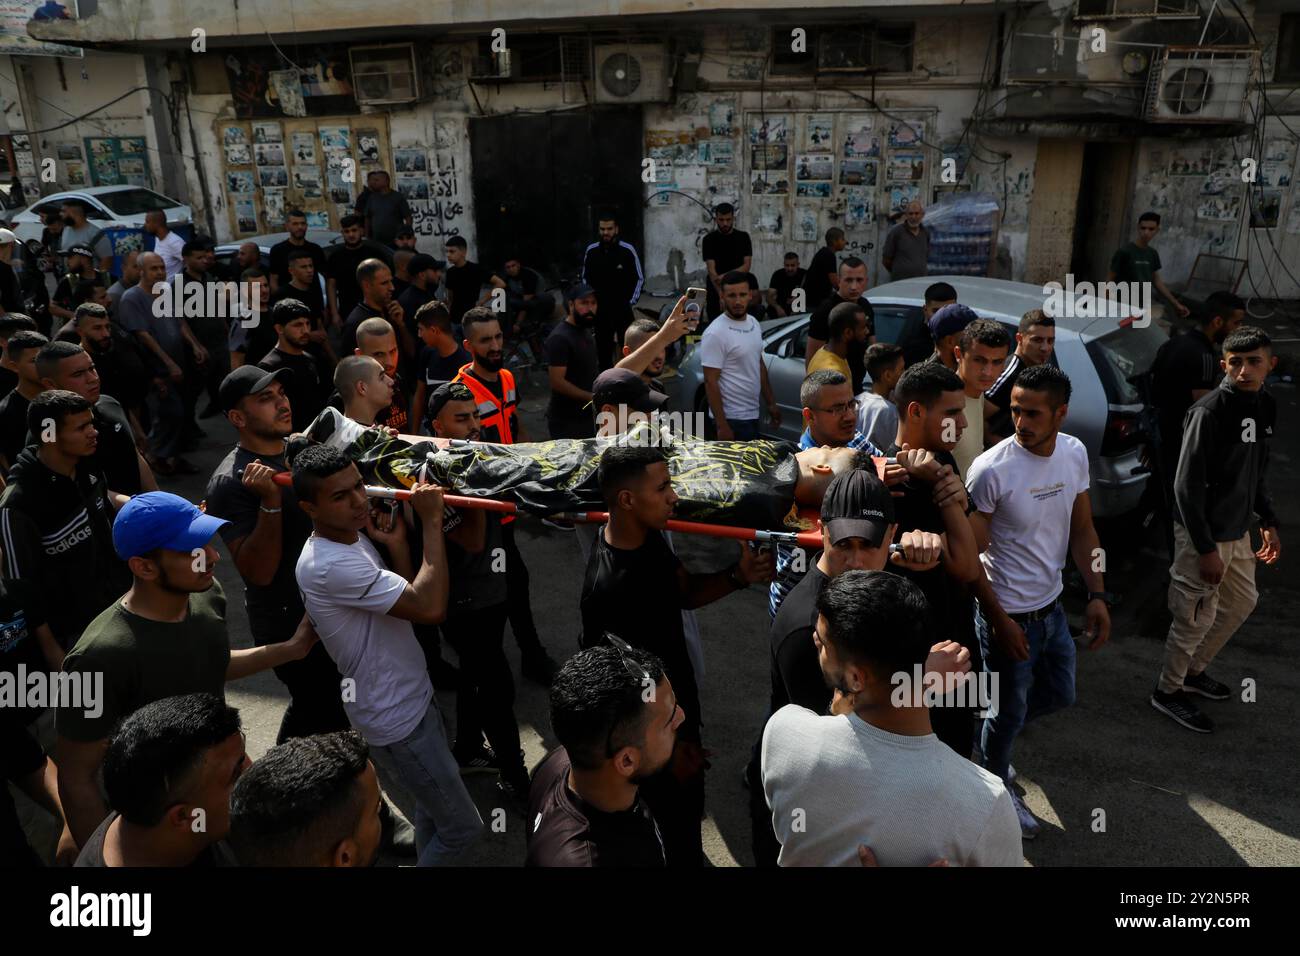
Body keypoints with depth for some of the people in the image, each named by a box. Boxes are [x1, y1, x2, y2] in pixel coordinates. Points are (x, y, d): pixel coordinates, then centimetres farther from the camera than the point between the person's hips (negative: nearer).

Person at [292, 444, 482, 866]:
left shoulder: (354, 535, 1)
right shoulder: (329, 565, -30)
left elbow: (406, 600, 4)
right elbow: (430, 607, -33)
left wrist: (396, 545, -10)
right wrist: (431, 520, -27)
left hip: (413, 697, 9)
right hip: (397, 720, -9)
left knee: (433, 802, 27)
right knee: (462, 826, 3)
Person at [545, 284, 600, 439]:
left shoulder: (584, 331, 11)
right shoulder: (560, 338, -19)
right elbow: (557, 382, -24)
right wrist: (593, 397, -23)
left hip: (586, 415, 9)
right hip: (566, 420, -9)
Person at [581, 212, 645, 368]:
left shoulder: (627, 250, -6)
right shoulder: (591, 251, 2)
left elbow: (639, 278, 2)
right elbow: (584, 279, 15)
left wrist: (631, 301, -3)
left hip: (622, 308, -3)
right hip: (600, 309, 3)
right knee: (603, 347, 8)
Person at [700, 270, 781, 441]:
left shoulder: (753, 323, 7)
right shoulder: (715, 334, -19)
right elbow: (710, 382, -19)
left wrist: (771, 403, 15)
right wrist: (722, 425, -22)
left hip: (752, 414, 9)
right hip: (732, 418, -9)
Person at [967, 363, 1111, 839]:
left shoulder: (1075, 452, -5)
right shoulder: (991, 469, -24)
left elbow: (1082, 528, 7)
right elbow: (970, 555, -19)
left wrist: (1097, 595, 2)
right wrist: (1000, 622, -18)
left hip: (1052, 605, 6)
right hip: (1010, 614, -6)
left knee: (1060, 694, 24)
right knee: (1010, 711, 12)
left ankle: (992, 733, 49)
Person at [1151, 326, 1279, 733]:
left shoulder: (1266, 406, 3)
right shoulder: (1209, 411, -22)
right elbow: (1187, 486, -21)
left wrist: (1268, 522, 14)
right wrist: (1206, 549, -20)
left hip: (1238, 531, 9)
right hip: (1204, 534, -9)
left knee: (1242, 602, 22)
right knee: (1196, 618, 2)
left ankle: (1192, 670, 40)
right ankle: (1167, 691, 23)